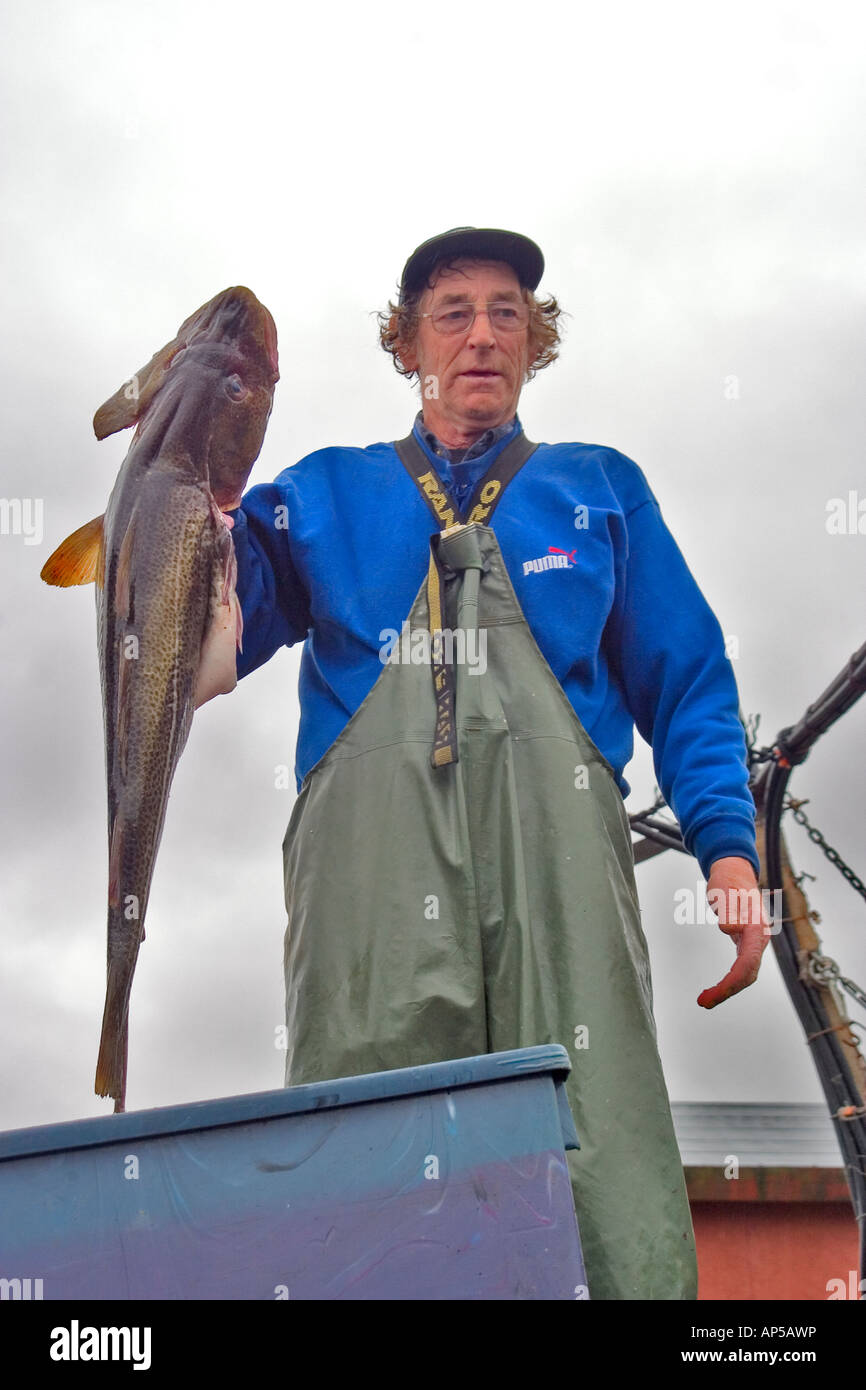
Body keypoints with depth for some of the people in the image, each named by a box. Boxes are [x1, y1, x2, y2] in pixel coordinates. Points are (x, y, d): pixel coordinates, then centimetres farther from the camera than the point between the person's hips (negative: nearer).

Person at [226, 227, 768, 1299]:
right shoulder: (328, 491, 27)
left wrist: (727, 843, 4)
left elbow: (687, 681, 20)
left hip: (554, 840, 0)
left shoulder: (602, 488, 27)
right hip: (373, 841, 0)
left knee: (599, 1150, -14)